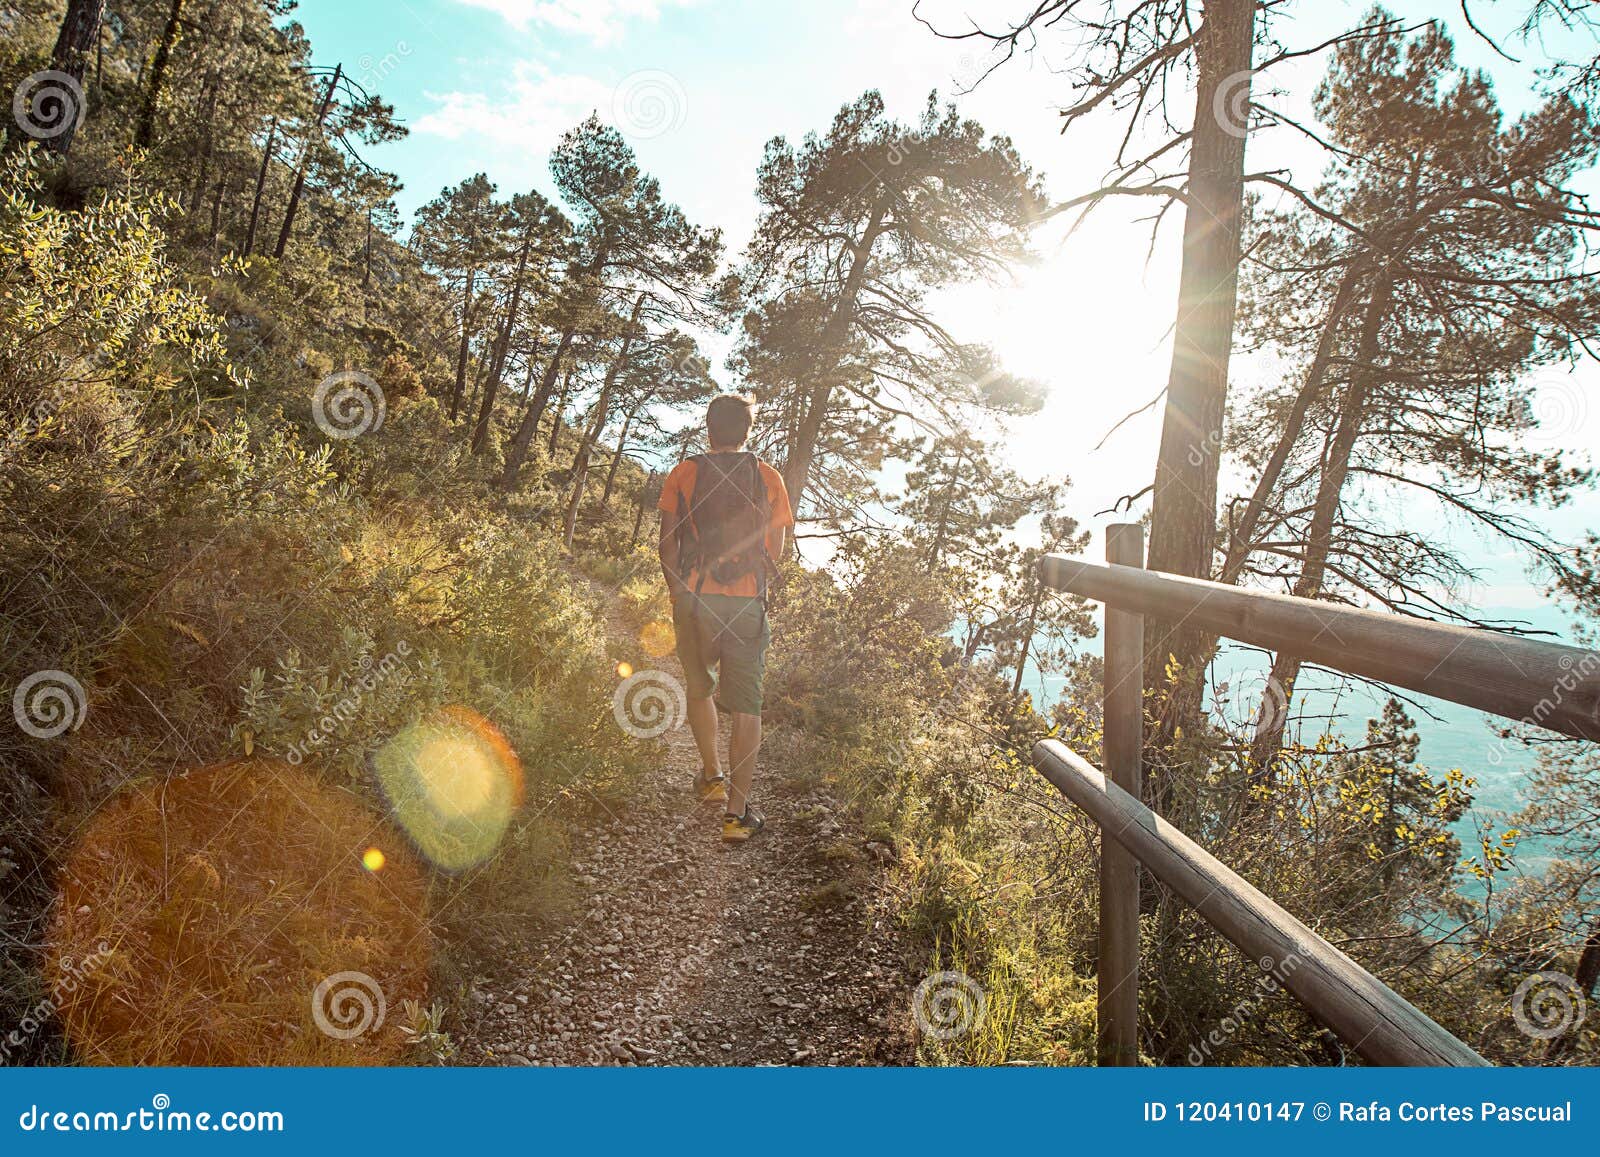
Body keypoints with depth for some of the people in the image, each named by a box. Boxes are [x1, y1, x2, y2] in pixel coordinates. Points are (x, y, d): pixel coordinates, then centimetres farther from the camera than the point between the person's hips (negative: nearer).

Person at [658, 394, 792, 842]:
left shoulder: (684, 474, 2)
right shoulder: (768, 478, 3)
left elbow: (667, 544, 0)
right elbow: (775, 550, 6)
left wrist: (677, 591, 13)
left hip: (694, 597, 1)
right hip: (748, 603, 0)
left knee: (700, 689, 23)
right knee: (746, 706, 3)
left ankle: (712, 774, 20)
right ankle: (737, 811, 3)